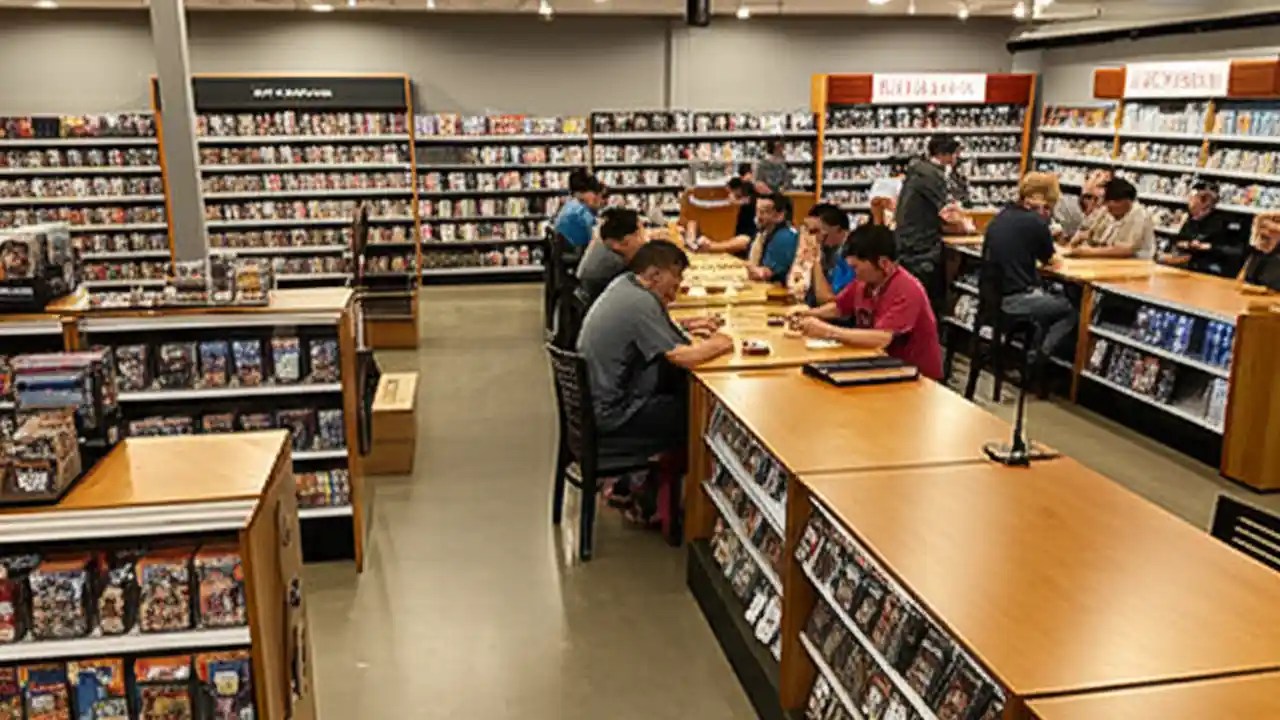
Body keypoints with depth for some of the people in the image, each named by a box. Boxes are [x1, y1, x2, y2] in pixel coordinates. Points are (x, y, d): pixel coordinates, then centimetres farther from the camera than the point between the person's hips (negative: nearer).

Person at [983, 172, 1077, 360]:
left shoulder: (1001, 216, 10)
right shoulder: (1035, 221, -11)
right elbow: (1050, 260, 4)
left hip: (994, 295, 8)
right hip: (1016, 299, -8)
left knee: (1052, 299, 30)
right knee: (1070, 311, 14)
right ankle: (1032, 360, 5)